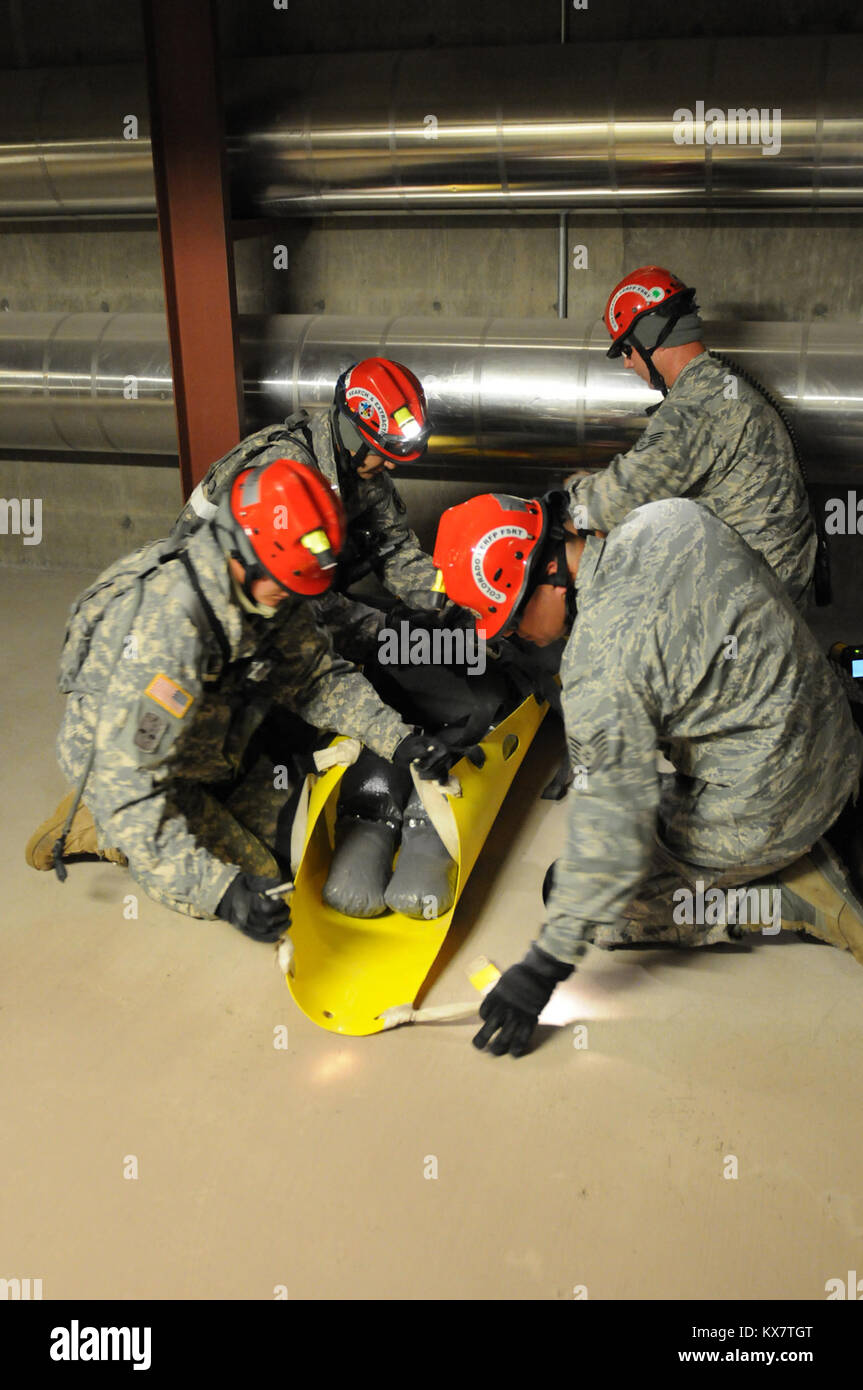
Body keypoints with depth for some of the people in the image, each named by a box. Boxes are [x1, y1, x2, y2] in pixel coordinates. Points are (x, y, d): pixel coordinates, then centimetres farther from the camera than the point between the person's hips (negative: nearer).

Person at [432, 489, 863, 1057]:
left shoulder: (601, 662, -29)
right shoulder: (672, 515, -6)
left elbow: (614, 824, -26)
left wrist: (544, 967, -17)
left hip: (759, 815, -8)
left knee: (585, 897, 3)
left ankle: (796, 901, -1)